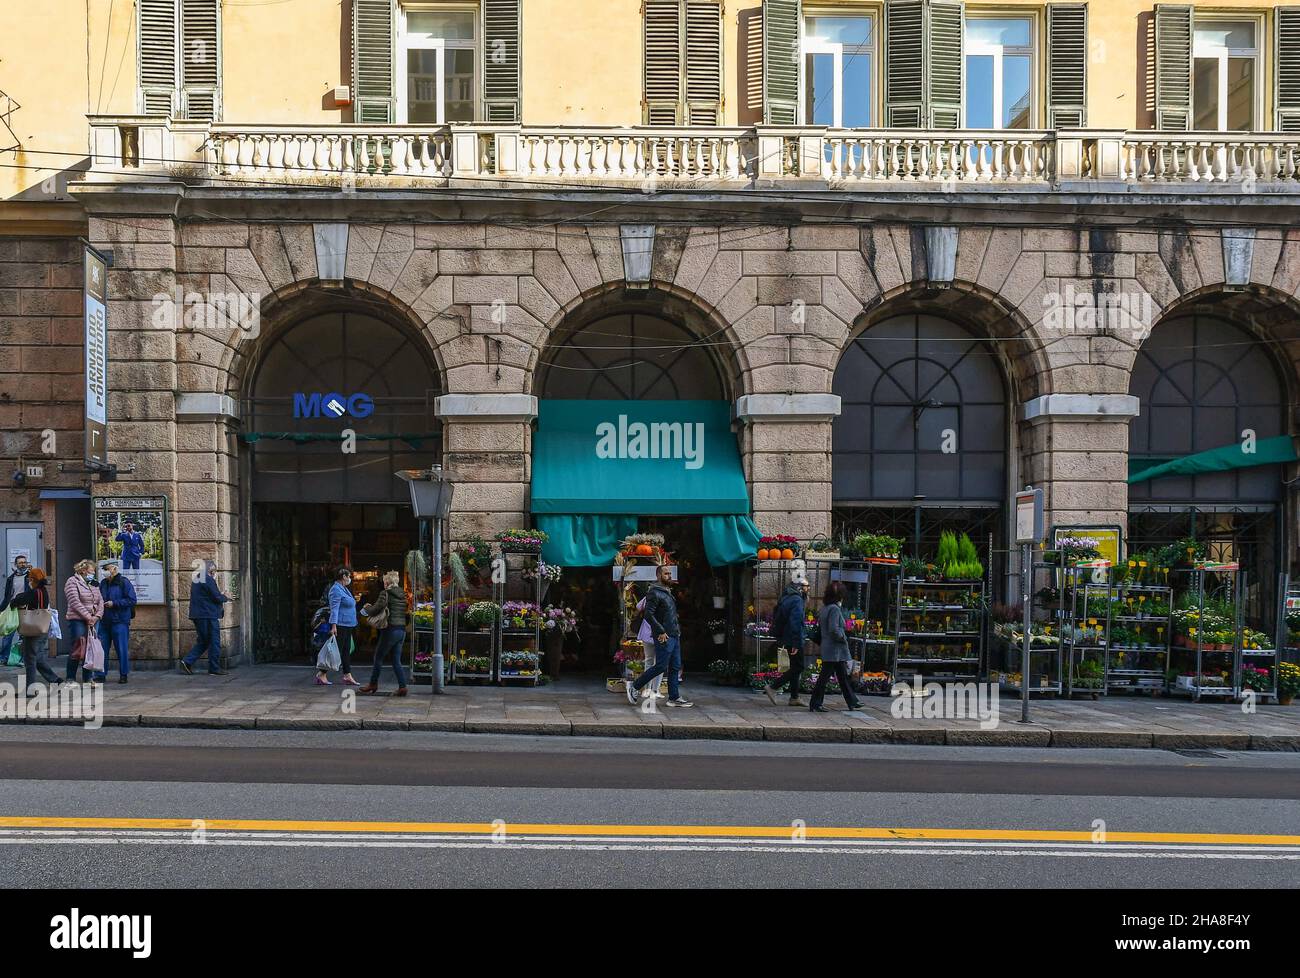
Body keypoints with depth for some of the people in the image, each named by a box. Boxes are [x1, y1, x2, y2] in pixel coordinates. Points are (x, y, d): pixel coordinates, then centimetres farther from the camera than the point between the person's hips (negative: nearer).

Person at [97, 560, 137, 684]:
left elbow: (131, 600, -10)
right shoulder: (103, 583, 13)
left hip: (120, 621, -6)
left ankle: (123, 675, 9)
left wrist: (114, 603, -15)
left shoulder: (124, 582, -5)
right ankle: (101, 675, 11)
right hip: (104, 621, 6)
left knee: (121, 649, 0)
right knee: (101, 649, 4)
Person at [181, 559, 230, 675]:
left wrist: (222, 597, 15)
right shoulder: (208, 580, -13)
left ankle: (187, 662, 6)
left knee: (203, 642, 16)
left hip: (197, 615, 9)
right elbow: (217, 597, -17)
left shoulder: (196, 580, 17)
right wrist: (226, 598, 4)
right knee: (214, 642, -1)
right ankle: (214, 669, 2)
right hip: (209, 615, -9)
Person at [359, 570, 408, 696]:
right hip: (402, 630, 7)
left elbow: (377, 608, -17)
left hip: (391, 629, -7)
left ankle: (373, 684, 18)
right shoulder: (403, 595, 11)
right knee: (396, 660, 10)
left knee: (379, 657, 8)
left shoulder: (385, 593, -9)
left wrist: (366, 609, 2)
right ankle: (402, 687, 2)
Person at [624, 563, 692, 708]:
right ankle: (634, 687, 4)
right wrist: (661, 631, -21)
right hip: (664, 637, -9)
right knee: (660, 667, -8)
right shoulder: (654, 593, -12)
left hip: (674, 635, 9)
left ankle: (674, 698, 11)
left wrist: (677, 628, 14)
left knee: (675, 667, 7)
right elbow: (648, 615, -20)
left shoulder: (668, 592, 19)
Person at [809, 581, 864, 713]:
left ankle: (852, 702, 23)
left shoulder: (825, 608, 10)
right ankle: (815, 704, 2)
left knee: (843, 676, 15)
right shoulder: (834, 609, -18)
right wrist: (843, 637, -9)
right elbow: (834, 629, -26)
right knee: (824, 676, -3)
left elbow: (819, 624, 18)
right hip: (834, 649, -10)